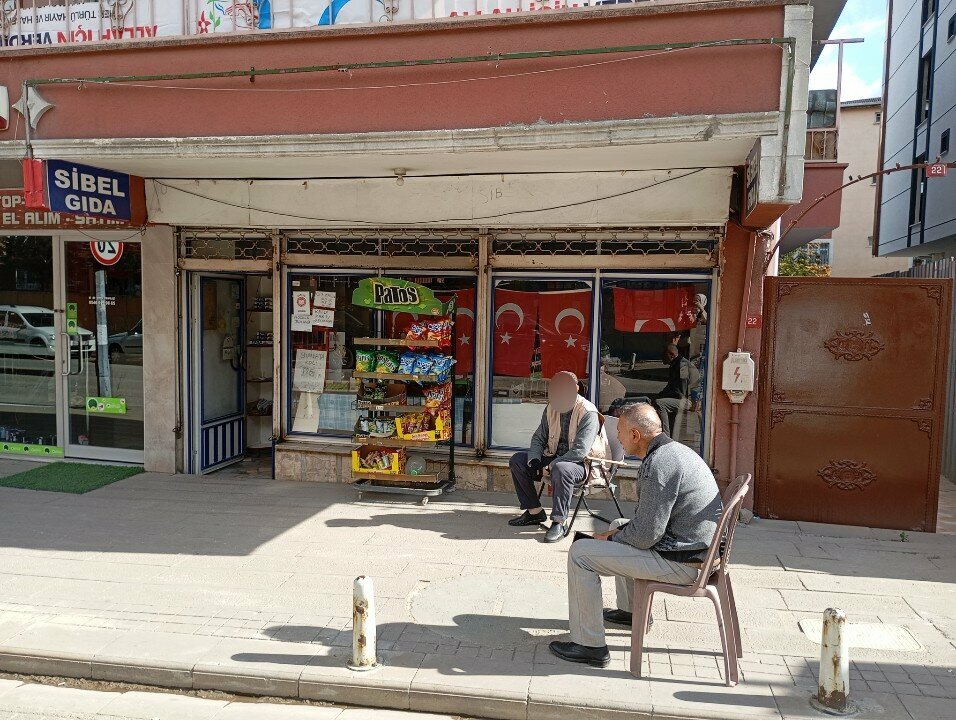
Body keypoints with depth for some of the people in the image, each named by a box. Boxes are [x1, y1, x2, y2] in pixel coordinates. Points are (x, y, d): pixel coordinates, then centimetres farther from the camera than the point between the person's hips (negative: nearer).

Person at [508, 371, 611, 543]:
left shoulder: (588, 413, -21)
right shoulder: (551, 408, 1)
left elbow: (580, 450, -28)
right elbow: (539, 437, 11)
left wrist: (551, 466, -28)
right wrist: (534, 460, -9)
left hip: (585, 463, -8)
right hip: (556, 456, 8)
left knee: (561, 469, -40)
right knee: (517, 460, -1)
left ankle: (559, 522, -25)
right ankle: (534, 511, 3)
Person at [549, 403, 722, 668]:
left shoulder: (658, 464, -24)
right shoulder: (676, 450, 9)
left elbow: (645, 536, -23)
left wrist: (610, 539, -5)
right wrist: (618, 531, 9)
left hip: (679, 562, -10)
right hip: (696, 548, 10)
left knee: (580, 553, -10)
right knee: (618, 525, 32)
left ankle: (590, 646, -2)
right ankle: (630, 611, 41)